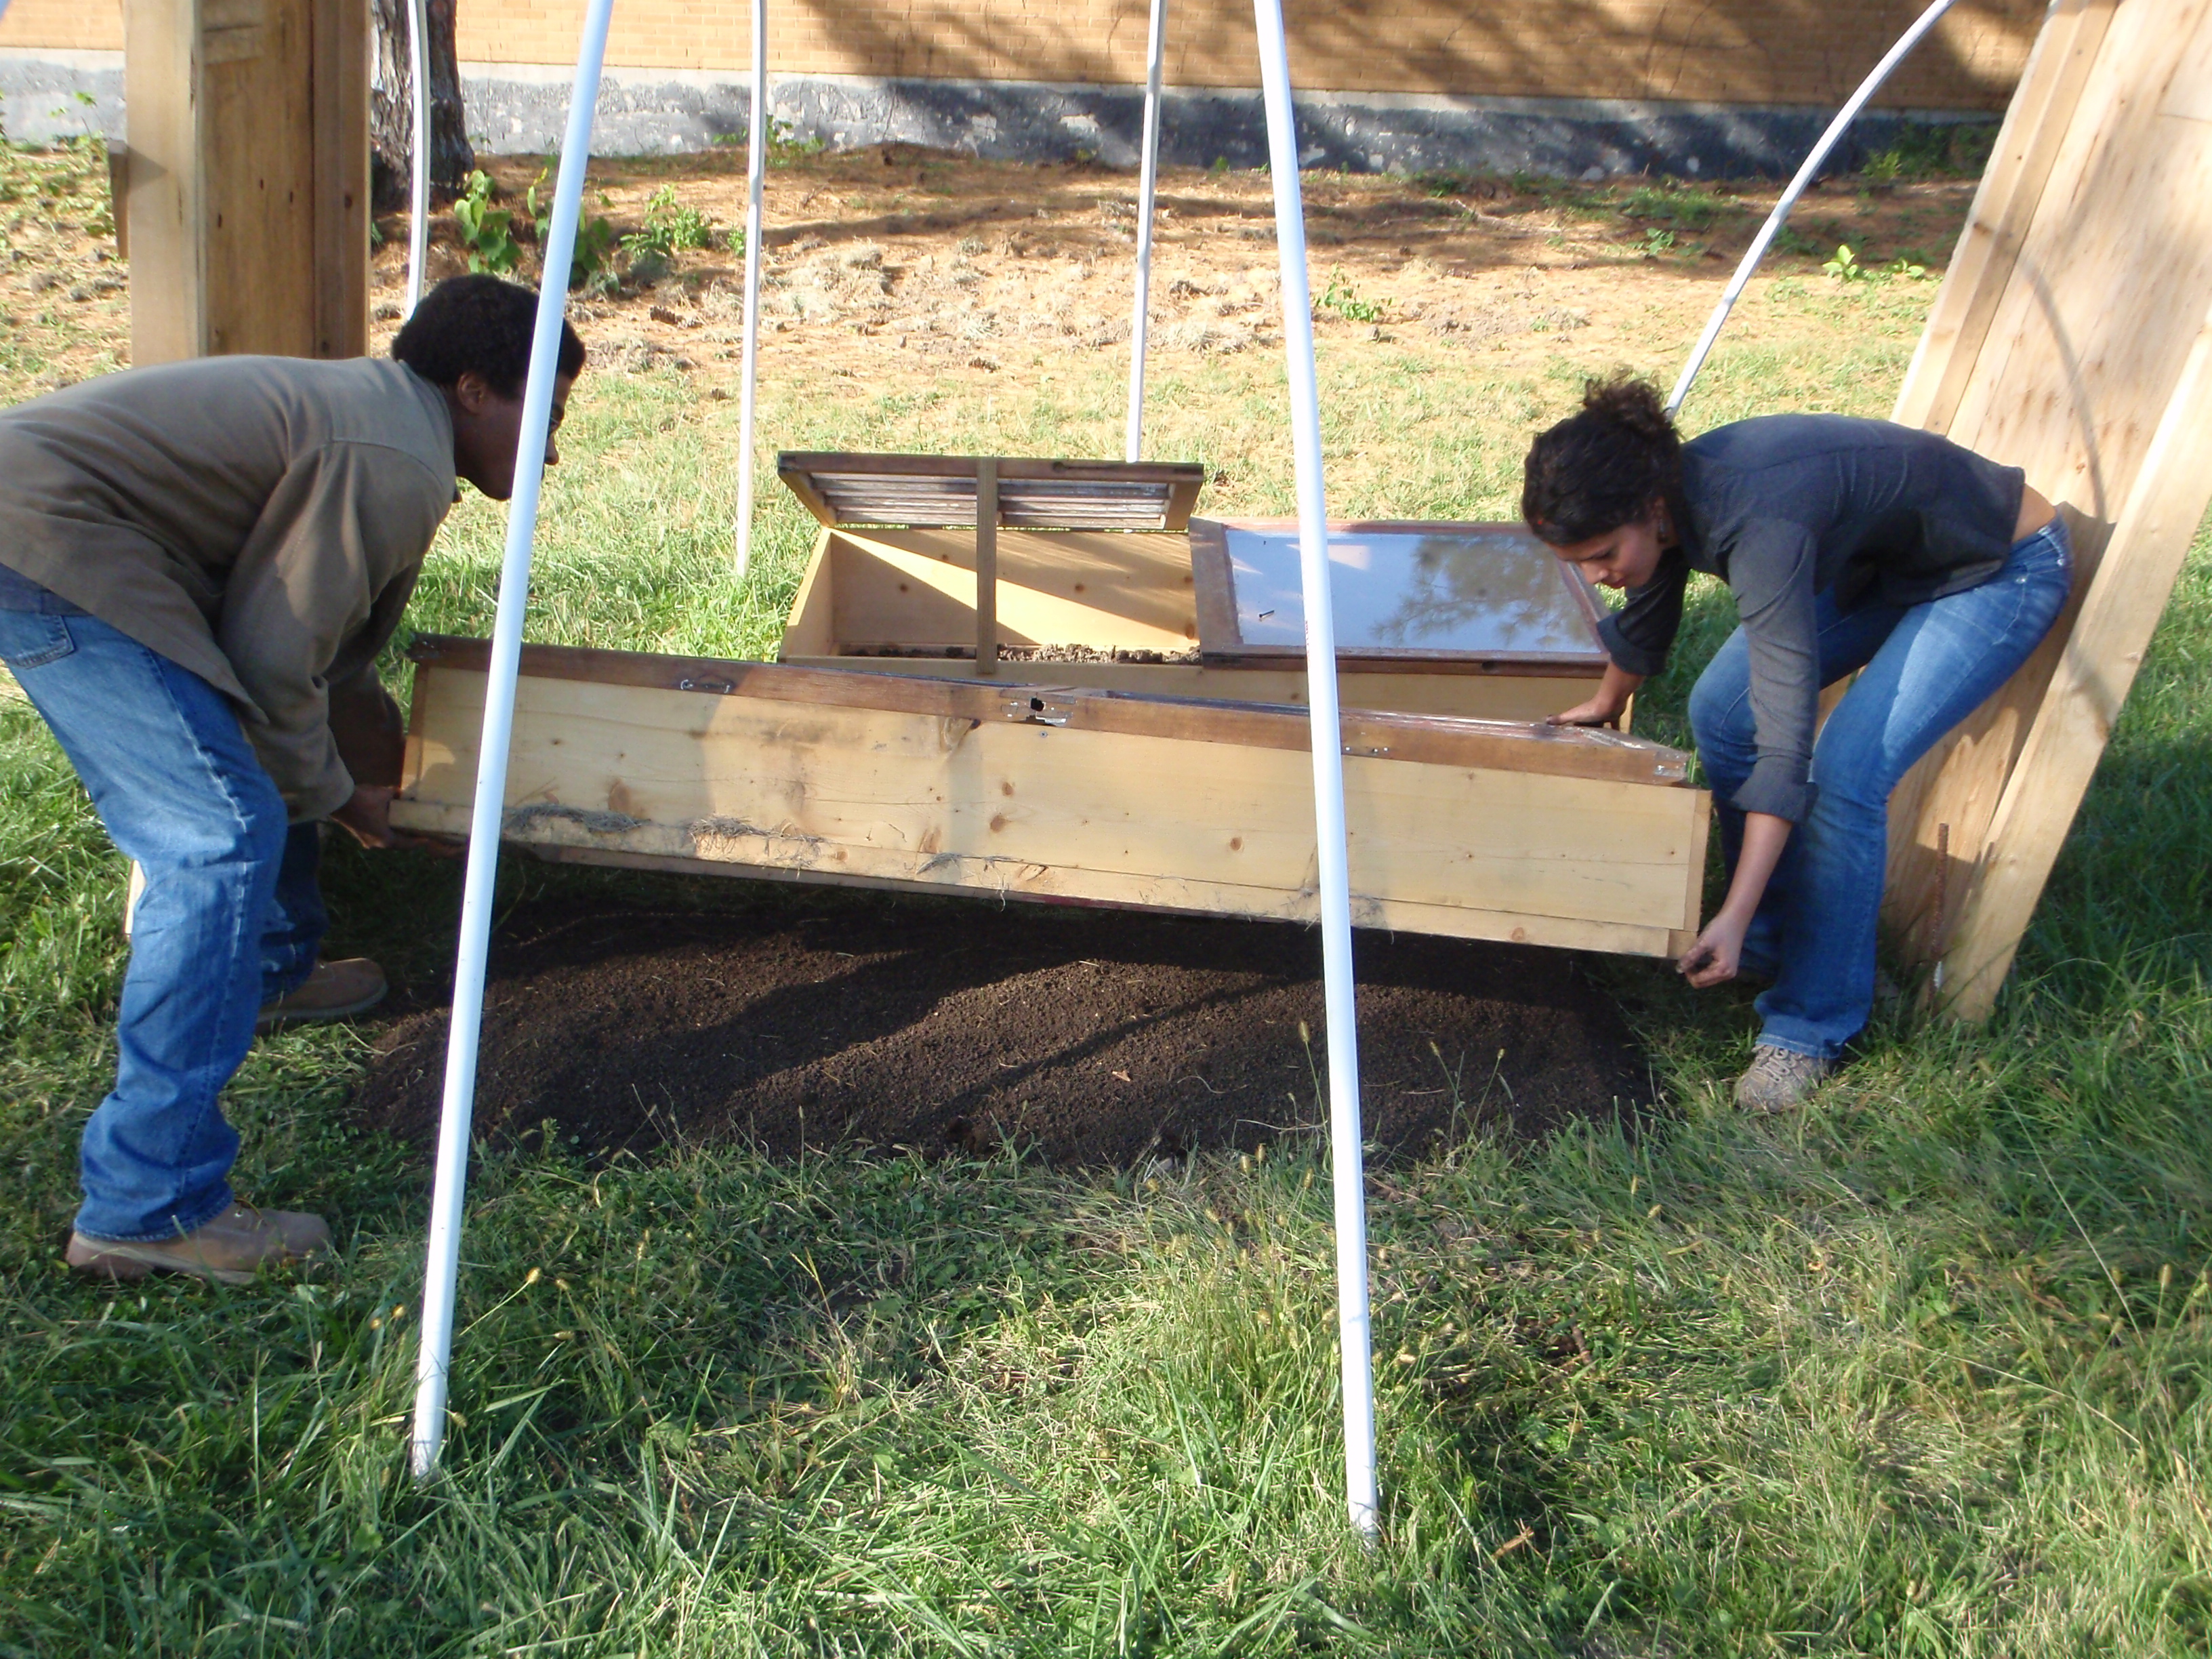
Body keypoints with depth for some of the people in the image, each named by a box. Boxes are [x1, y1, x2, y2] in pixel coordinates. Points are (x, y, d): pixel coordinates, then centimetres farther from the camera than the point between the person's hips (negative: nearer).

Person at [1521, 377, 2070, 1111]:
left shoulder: (1757, 526, -39)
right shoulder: (1670, 494, -14)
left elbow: (1786, 740, -40)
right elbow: (1644, 622, 11)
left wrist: (1734, 919, -41)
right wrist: (1606, 706, 30)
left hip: (2003, 569, -8)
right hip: (1879, 555, 9)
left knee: (1845, 769, -22)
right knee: (1720, 712, 0)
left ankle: (1811, 1027, -7)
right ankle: (1777, 943, 16)